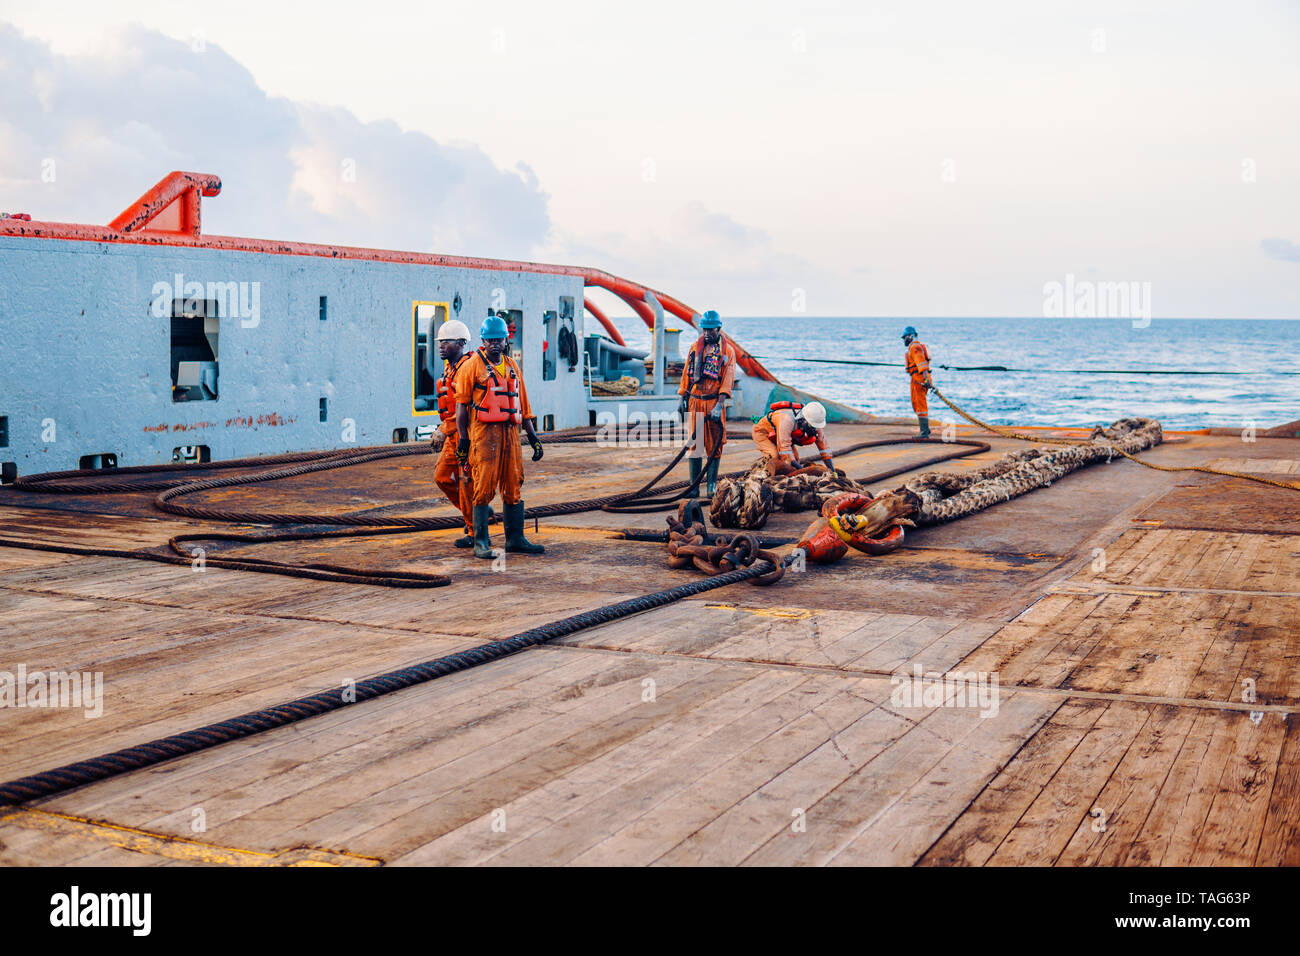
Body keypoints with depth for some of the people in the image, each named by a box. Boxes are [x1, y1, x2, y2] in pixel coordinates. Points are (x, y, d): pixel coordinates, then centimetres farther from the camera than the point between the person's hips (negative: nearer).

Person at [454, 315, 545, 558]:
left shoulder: (512, 366, 17)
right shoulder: (472, 366, -1)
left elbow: (523, 404, 20)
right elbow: (461, 404, -3)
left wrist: (533, 437, 16)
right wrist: (463, 438, -8)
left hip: (510, 431, 6)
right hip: (484, 431, -6)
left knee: (514, 487, 8)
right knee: (484, 488, -7)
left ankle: (515, 539, 16)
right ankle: (480, 542, -1)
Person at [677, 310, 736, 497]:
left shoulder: (727, 351, 1)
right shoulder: (695, 347, 11)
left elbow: (727, 380, -6)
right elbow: (686, 374, 14)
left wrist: (719, 406, -16)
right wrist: (682, 399, 8)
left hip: (714, 402, -2)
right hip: (694, 401, 2)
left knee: (714, 445, 1)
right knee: (694, 444, 1)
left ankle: (712, 485, 8)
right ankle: (694, 486, 3)